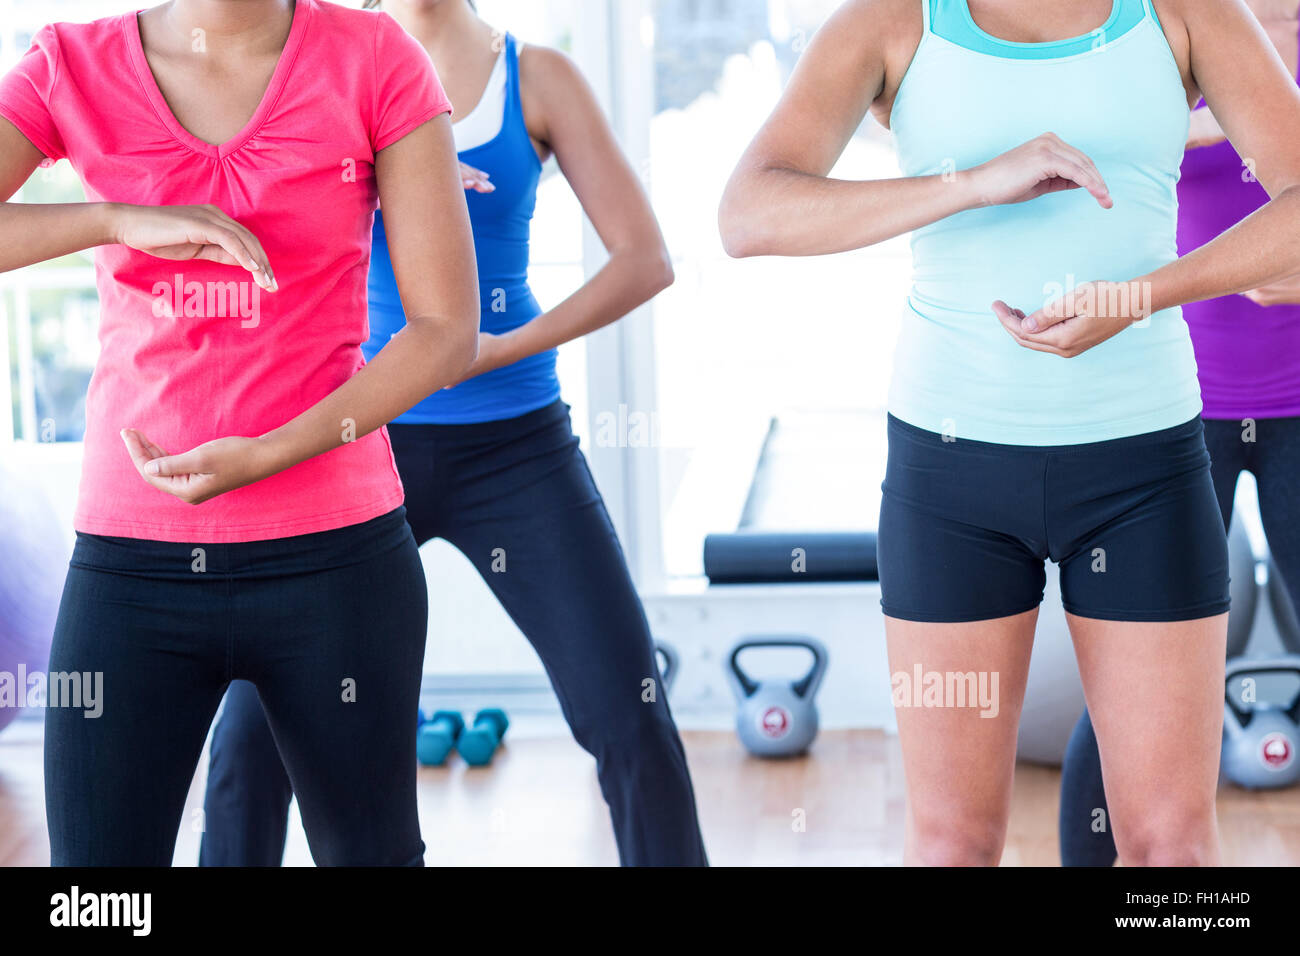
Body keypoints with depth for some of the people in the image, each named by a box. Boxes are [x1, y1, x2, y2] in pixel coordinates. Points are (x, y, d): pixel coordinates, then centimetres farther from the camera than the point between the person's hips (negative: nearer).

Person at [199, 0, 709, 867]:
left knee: (633, 724, -7)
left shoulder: (538, 77, 1)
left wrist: (499, 349, -16)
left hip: (512, 446, 0)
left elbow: (647, 260, -6)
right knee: (255, 734, -3)